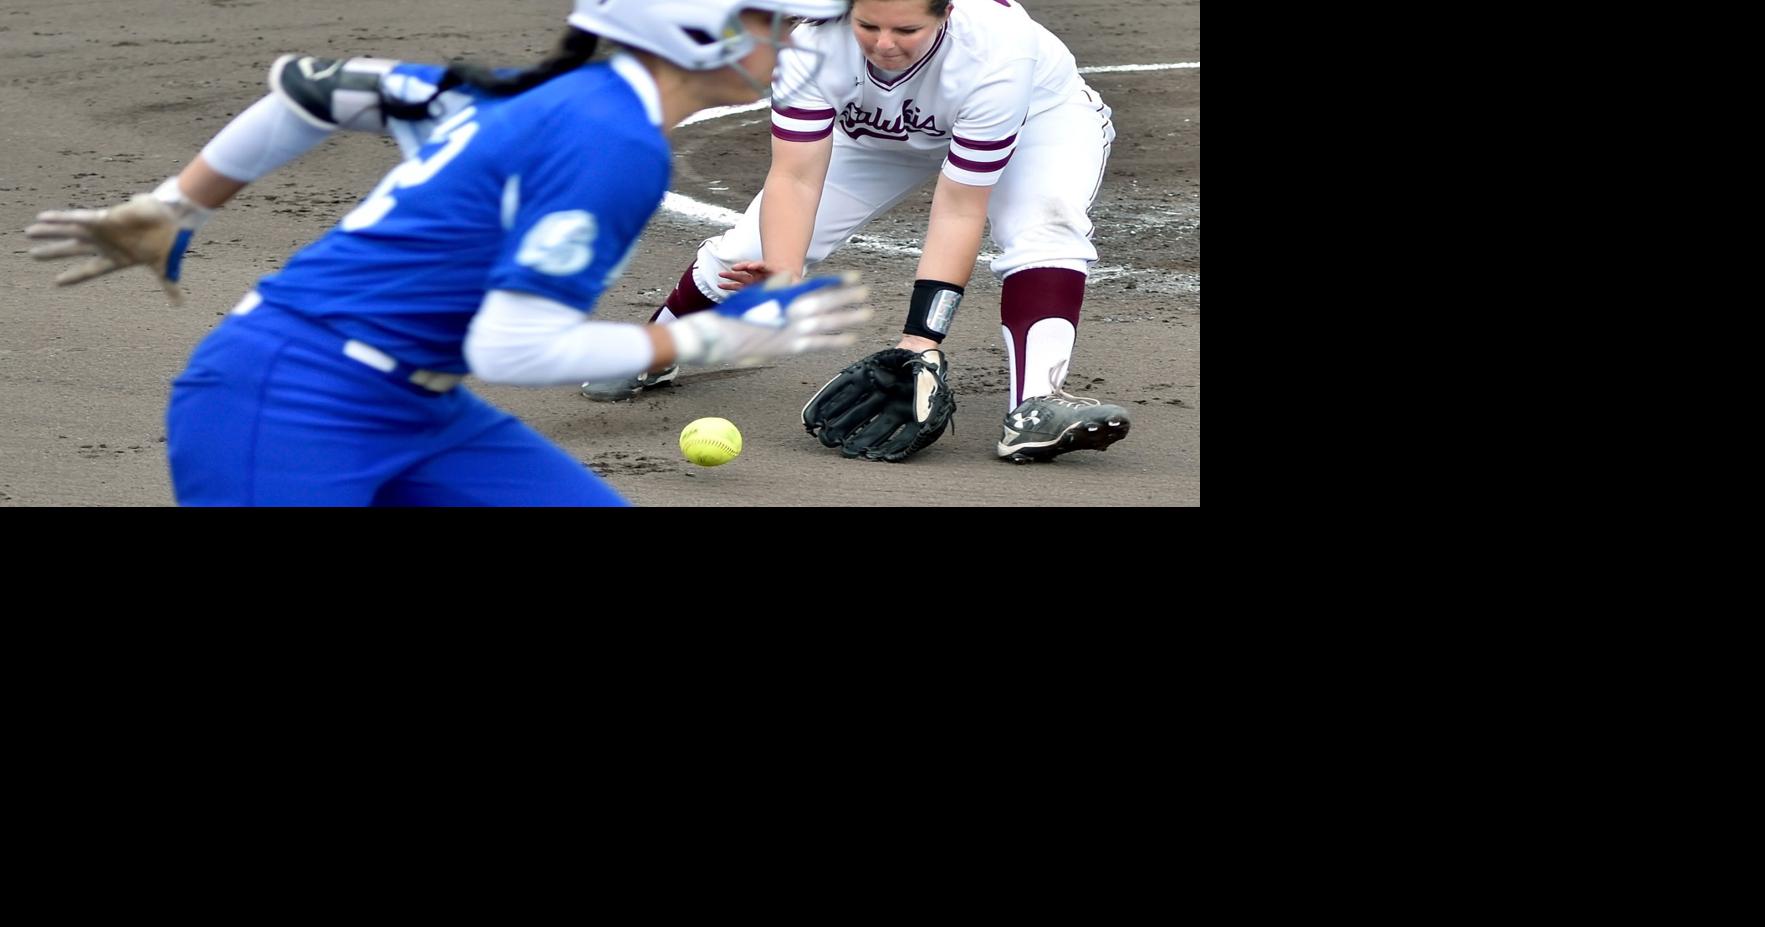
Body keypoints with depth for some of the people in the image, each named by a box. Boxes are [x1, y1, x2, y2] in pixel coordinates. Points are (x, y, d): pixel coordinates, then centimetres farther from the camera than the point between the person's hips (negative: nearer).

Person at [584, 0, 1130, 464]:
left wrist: (921, 339, -43)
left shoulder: (992, 50, -42)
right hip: (876, 128, 3)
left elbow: (958, 210, -39)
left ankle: (1036, 407, -45)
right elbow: (796, 177, -36)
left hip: (1042, 114, -3)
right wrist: (783, 278, -52)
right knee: (756, 245, -2)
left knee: (1042, 225, -34)